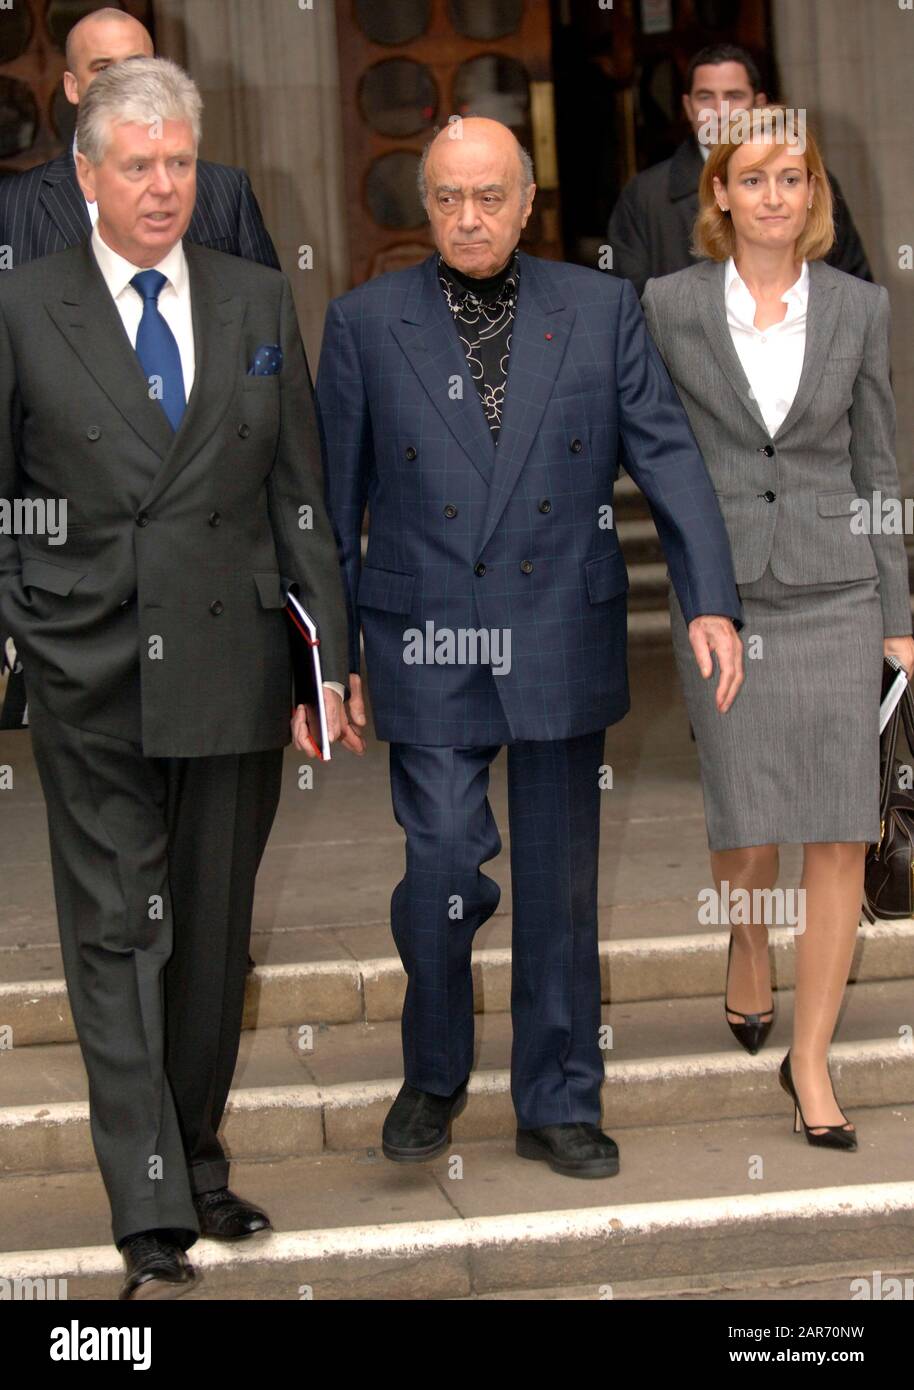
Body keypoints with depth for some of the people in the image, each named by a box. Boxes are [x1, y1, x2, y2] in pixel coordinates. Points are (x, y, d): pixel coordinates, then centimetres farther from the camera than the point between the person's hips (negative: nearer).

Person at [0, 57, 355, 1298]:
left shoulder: (260, 302, 8)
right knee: (118, 939, -2)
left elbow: (302, 498, 9)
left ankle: (198, 1164, 29)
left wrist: (328, 661, 5)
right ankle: (152, 1223, 0)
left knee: (215, 937, 12)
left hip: (233, 671, 3)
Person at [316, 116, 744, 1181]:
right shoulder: (365, 323, 2)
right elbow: (333, 500, 4)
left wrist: (710, 601, -12)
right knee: (442, 866, -5)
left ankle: (558, 1104, 23)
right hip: (427, 647, -1)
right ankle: (433, 1074, 22)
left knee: (559, 884, 9)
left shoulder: (601, 311, 4)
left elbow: (665, 453, -1)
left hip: (563, 643, 1)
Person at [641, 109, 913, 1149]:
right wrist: (675, 586, 1)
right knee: (749, 826, 2)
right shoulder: (671, 305, 1)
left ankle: (809, 1060, 8)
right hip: (721, 594, -1)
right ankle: (747, 953, 37)